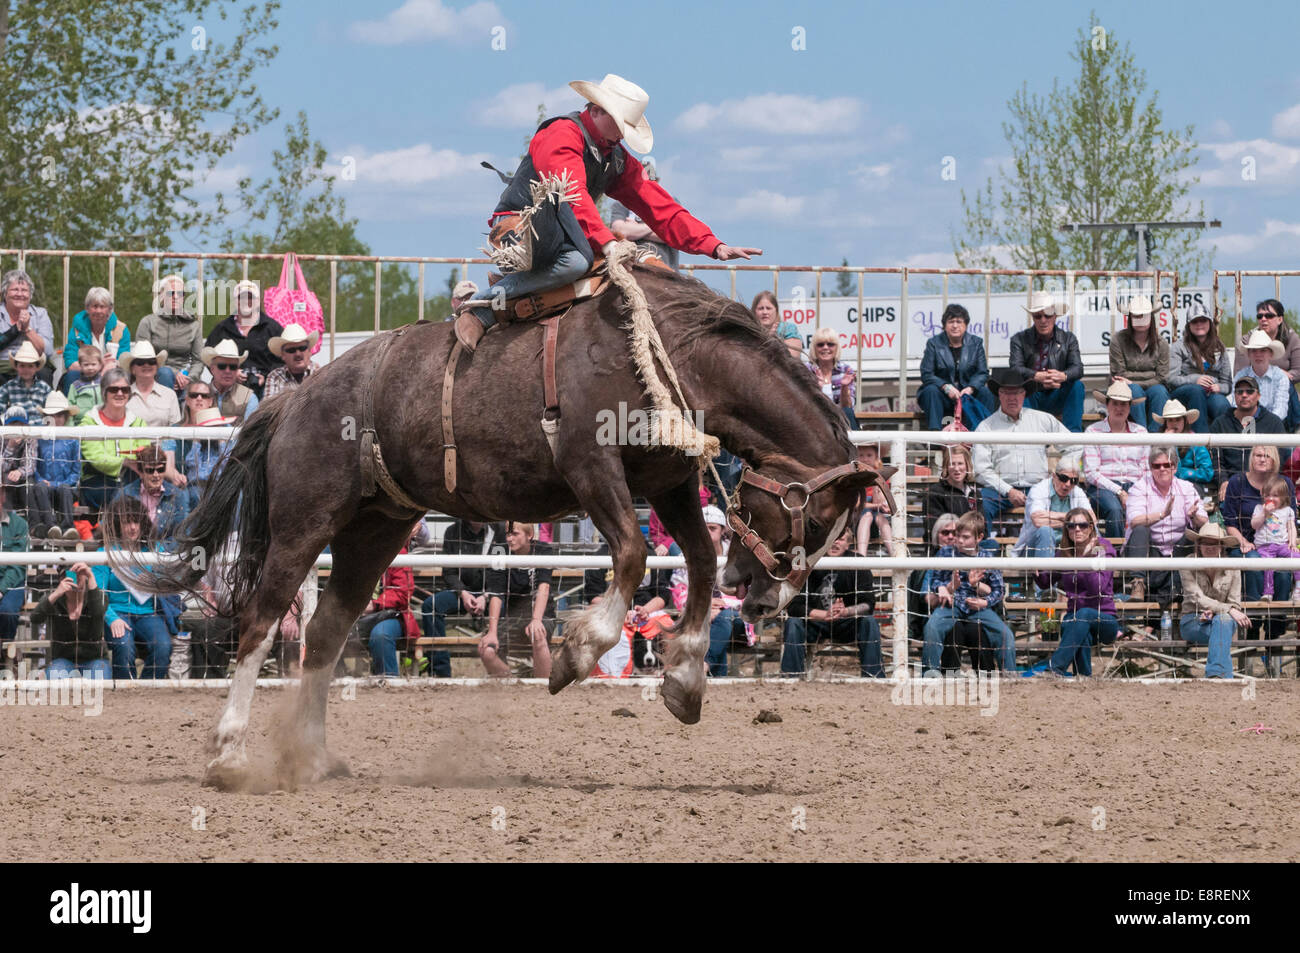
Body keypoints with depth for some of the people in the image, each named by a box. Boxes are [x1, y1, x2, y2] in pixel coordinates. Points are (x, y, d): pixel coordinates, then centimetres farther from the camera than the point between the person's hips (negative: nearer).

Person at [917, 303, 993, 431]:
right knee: (931, 391, -32)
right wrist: (946, 387, -21)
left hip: (967, 393, 1)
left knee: (985, 393, -26)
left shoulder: (976, 343, 9)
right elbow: (926, 375, -5)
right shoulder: (934, 344, 2)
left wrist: (970, 388, -18)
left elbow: (983, 373, 2)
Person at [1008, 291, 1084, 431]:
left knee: (1077, 384, -25)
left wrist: (1063, 376, -36)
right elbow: (1016, 369, -15)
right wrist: (1038, 377, -37)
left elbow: (1078, 368, -10)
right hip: (1029, 398, -1)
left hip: (1055, 399, 1)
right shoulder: (1019, 340, 1)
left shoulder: (1068, 339, 5)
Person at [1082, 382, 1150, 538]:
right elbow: (1090, 473, 0)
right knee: (1114, 509, -37)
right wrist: (1119, 492, -11)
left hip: (1134, 487, 2)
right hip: (1103, 488, -2)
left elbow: (1147, 470, 17)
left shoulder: (1140, 431, 19)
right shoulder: (1094, 431, 7)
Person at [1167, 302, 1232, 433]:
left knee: (1221, 404, -33)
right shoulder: (1180, 346, 11)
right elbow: (1171, 378, -1)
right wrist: (1195, 379, -16)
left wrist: (1219, 388, -8)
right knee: (1197, 390, -37)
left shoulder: (1219, 348, 19)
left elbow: (1227, 384, 16)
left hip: (1212, 394, 2)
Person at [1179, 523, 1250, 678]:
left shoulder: (1231, 568, 2)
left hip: (1224, 620, 2)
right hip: (1193, 622, -2)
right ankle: (1225, 675, -48)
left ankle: (1215, 673, -50)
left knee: (1223, 620, -36)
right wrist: (1228, 610, -29)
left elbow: (1235, 604, 3)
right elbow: (1197, 598, -16)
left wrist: (1214, 612, -19)